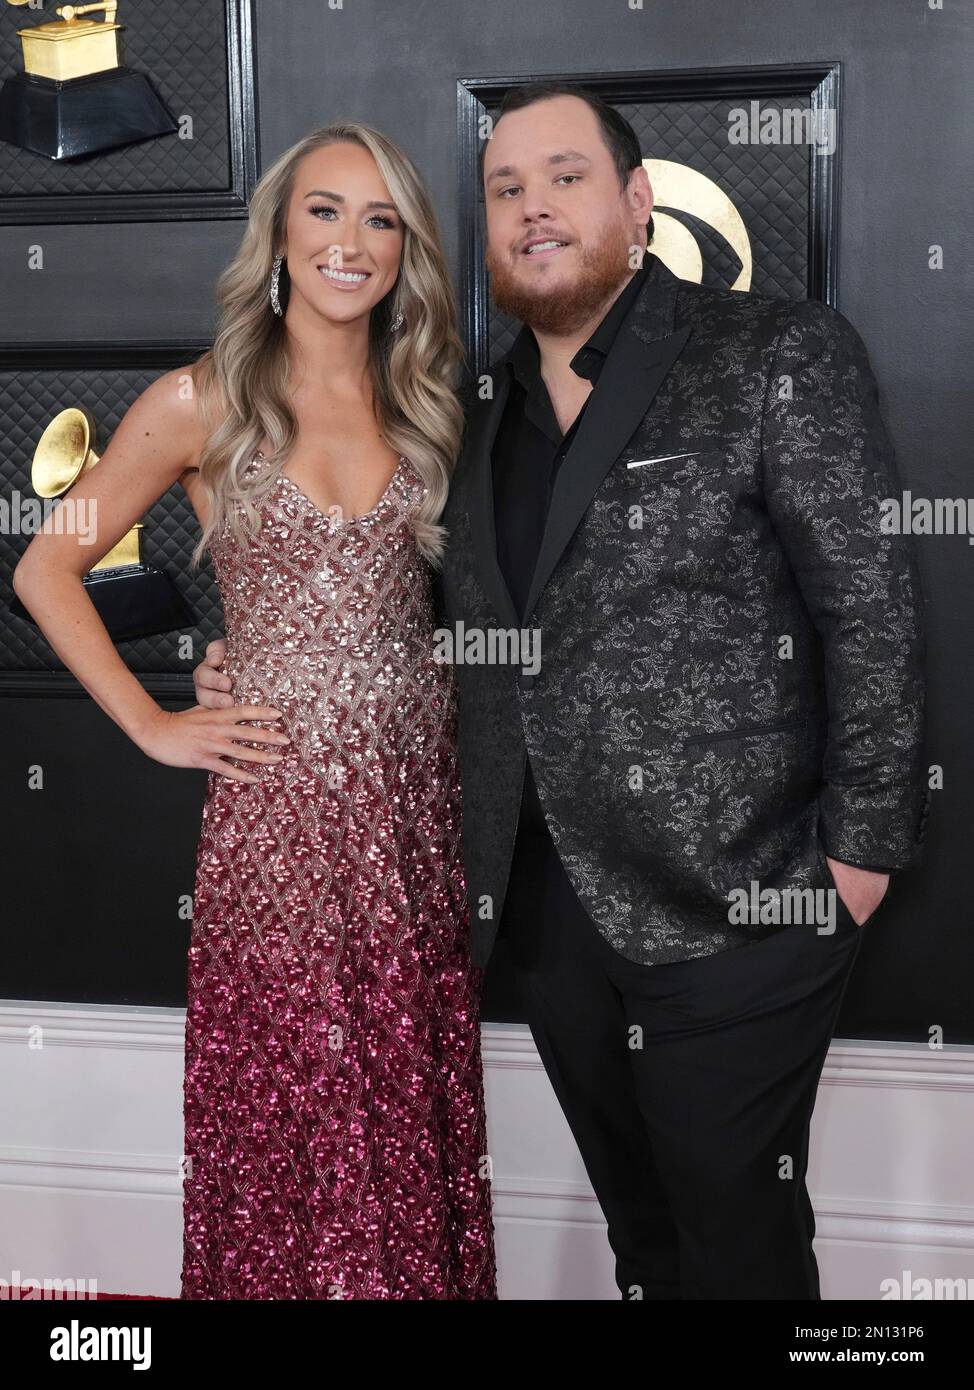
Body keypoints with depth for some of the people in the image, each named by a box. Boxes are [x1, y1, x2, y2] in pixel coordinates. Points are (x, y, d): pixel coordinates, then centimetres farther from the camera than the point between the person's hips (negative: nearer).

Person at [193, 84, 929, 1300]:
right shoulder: (480, 413, 11)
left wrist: (862, 849, -10)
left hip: (734, 905, -5)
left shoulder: (779, 360, -7)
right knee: (639, 1228, 19)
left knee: (737, 1239, 7)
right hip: (545, 908, 6)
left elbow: (874, 610, -8)